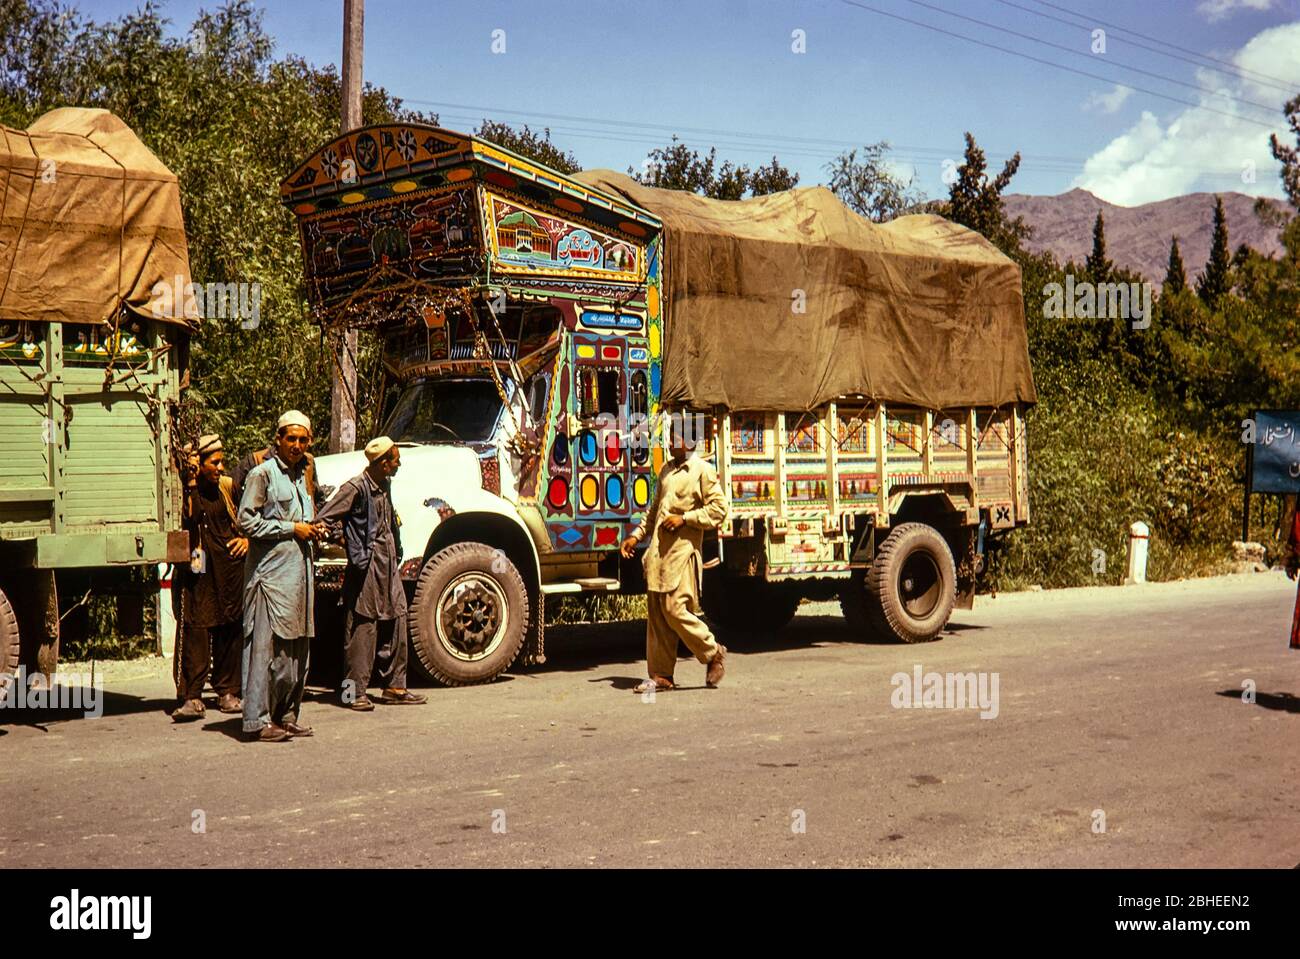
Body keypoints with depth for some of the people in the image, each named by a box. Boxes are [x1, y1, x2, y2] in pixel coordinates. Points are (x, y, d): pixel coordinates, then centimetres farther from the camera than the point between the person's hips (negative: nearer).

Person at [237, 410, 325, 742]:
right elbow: (247, 521, -11)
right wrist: (291, 528, -11)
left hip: (299, 569, 8)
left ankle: (286, 715, 14)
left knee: (298, 646, 8)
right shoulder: (262, 473, -4)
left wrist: (314, 529, 11)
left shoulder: (302, 475, 20)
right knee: (267, 644, -10)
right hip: (271, 569, -8)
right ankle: (258, 720, -8)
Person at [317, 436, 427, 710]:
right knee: (363, 626, -4)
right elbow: (323, 519, -14)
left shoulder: (385, 485, 14)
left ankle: (394, 687, 17)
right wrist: (348, 542, -10)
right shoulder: (356, 487, -12)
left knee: (395, 620, 9)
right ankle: (355, 691, 3)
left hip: (388, 564, 9)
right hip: (367, 564, -9)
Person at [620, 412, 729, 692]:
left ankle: (714, 653, 9)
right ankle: (661, 674, 10)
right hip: (657, 552, 7)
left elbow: (718, 509, -9)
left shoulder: (703, 471, -4)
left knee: (675, 610, -11)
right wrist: (636, 536, 19)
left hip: (682, 551, -7)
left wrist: (684, 518, -14)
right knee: (656, 615, 5)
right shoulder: (666, 470, 18)